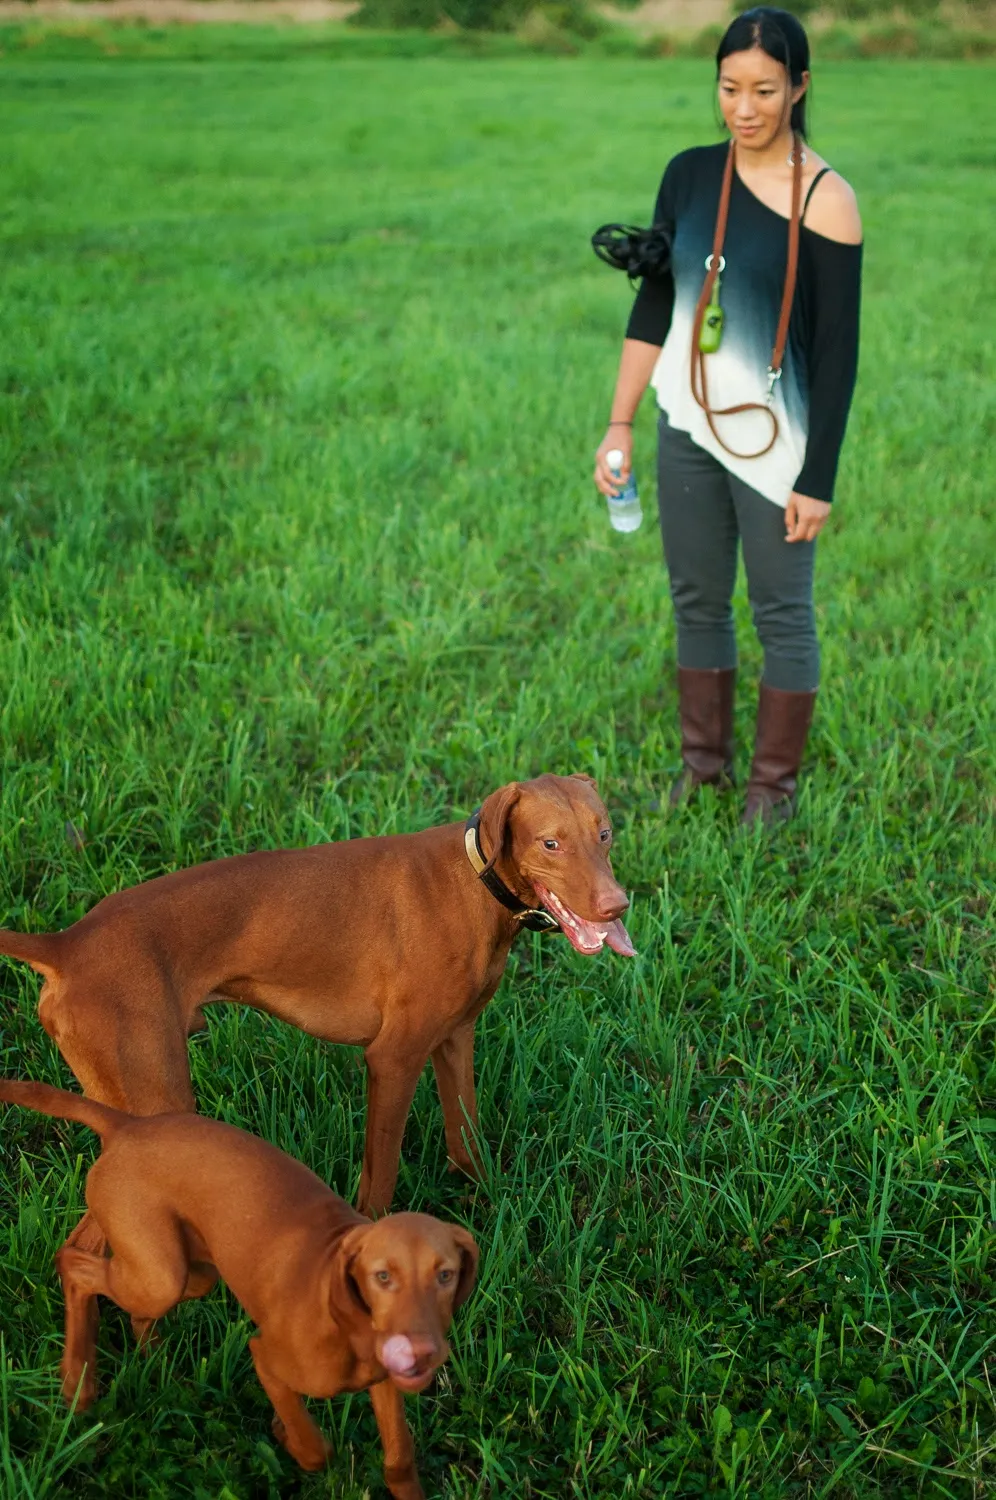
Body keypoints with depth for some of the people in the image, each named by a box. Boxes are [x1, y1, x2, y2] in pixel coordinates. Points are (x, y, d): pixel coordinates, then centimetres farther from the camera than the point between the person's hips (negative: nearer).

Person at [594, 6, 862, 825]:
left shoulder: (825, 201, -13)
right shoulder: (691, 174, 1)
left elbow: (838, 351, -12)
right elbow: (655, 305, 7)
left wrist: (817, 480, -13)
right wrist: (620, 422, 3)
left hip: (773, 438, -5)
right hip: (688, 424, 5)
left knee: (782, 610, 6)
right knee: (697, 599, 15)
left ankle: (776, 782, 21)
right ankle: (705, 759, 31)